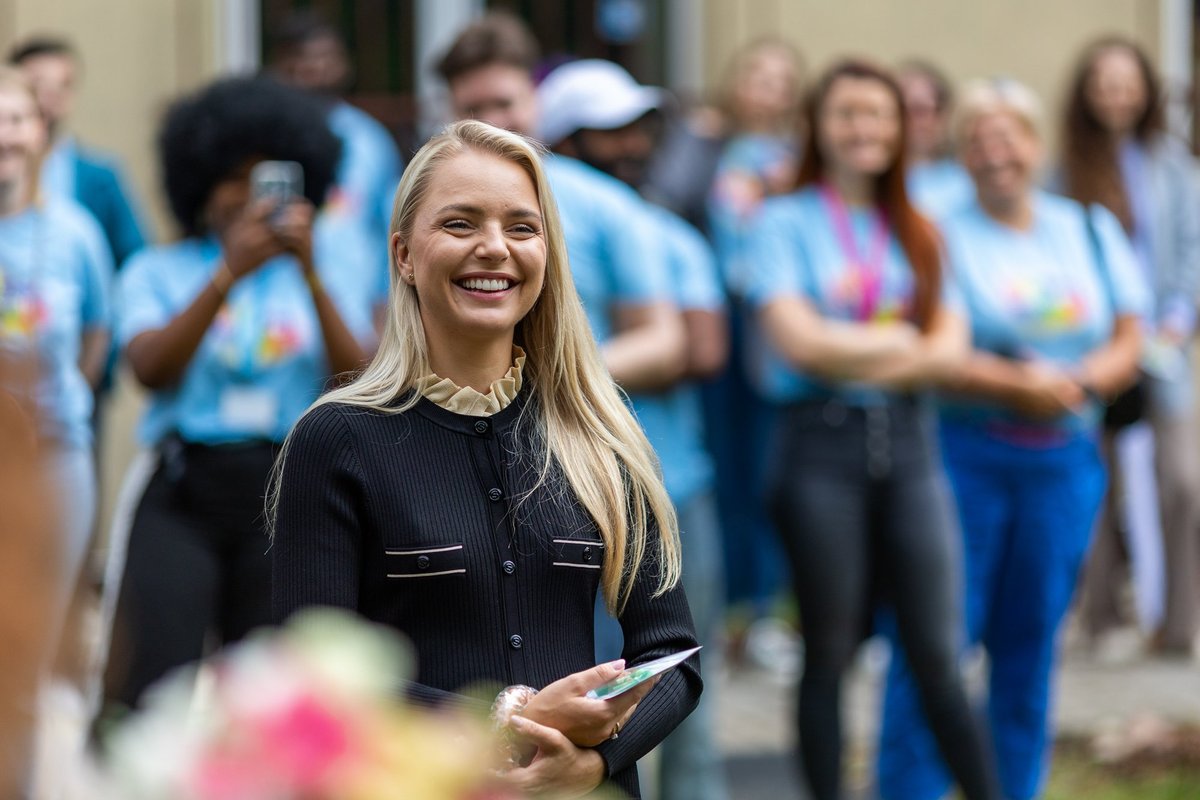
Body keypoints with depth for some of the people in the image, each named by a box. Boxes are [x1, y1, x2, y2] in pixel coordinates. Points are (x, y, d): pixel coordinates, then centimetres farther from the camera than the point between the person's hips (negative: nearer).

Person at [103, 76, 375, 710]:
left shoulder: (330, 263, 14)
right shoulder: (157, 271, 13)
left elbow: (356, 381, 0)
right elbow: (152, 368, -6)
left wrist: (310, 273, -11)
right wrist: (229, 273, -15)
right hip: (185, 493, 0)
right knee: (149, 688, -14)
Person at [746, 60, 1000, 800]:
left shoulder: (918, 233, 15)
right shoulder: (785, 223, 3)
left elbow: (951, 348, 3)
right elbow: (798, 341, -10)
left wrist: (851, 353, -9)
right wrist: (901, 342, -1)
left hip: (909, 441, 3)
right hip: (821, 442, -3)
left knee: (938, 652, -1)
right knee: (829, 654, 2)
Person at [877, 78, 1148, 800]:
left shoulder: (1092, 231, 11)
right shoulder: (942, 236, -2)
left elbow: (1127, 345, 9)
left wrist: (1077, 383, -10)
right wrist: (1014, 384, -19)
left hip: (1065, 461, 4)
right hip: (964, 455, -4)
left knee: (1032, 638, 8)